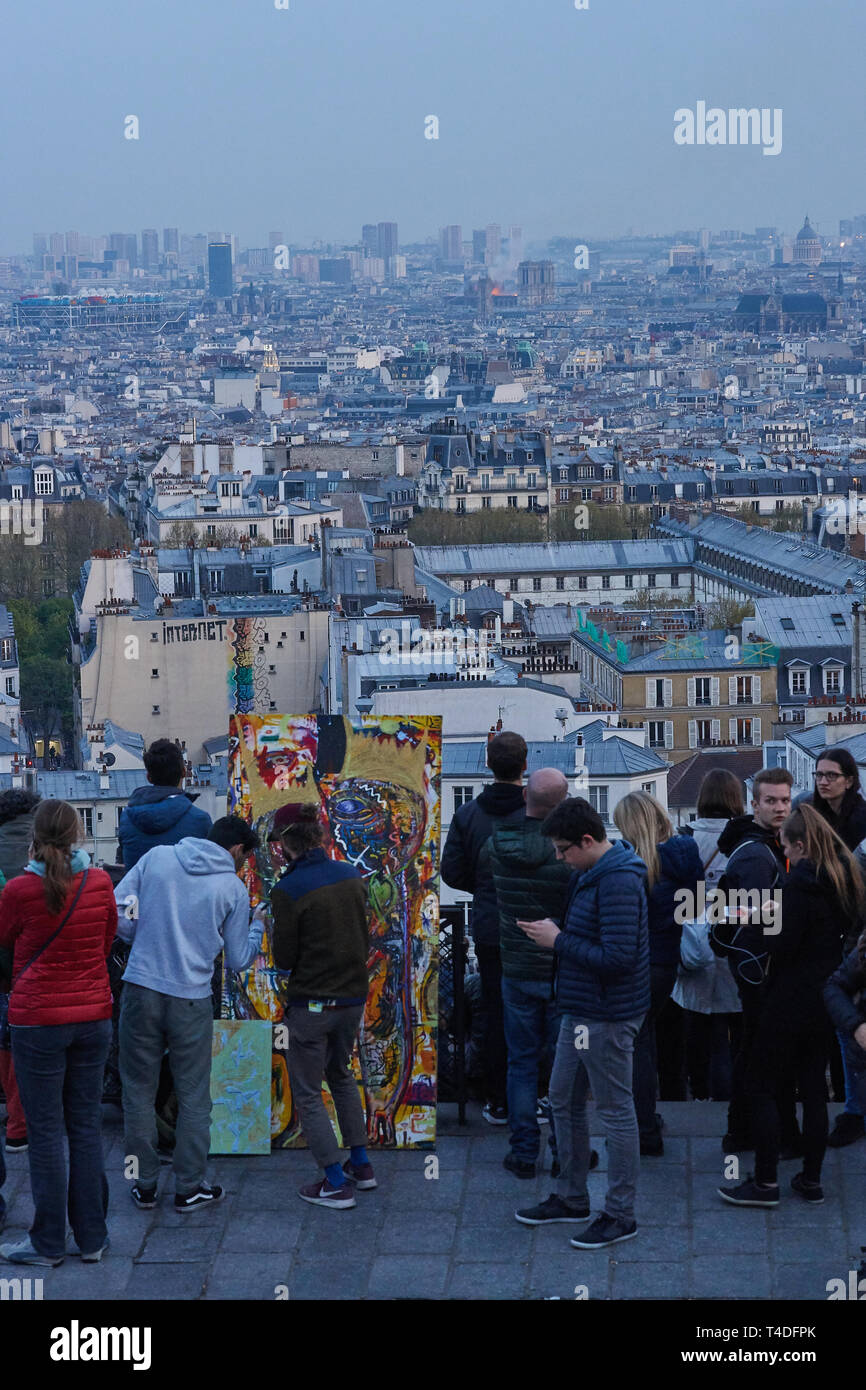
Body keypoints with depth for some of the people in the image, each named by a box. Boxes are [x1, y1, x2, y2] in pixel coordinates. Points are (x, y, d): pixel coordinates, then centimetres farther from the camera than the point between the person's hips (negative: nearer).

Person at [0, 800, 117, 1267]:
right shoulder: (100, 882, -3)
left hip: (38, 1021, -4)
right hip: (93, 1015, 4)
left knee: (45, 1131, 3)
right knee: (86, 1126, 11)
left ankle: (49, 1243, 9)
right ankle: (92, 1238, 16)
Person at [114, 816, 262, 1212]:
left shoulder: (157, 857, 4)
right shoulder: (233, 888, 0)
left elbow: (116, 908, 0)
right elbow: (239, 959, 6)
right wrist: (258, 928, 24)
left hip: (140, 990, 2)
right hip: (191, 1001, -2)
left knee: (139, 1092, 12)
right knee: (193, 1097, 11)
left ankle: (144, 1186, 18)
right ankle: (189, 1188, 17)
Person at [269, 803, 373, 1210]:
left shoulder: (288, 890, -19)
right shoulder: (350, 875, 0)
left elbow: (284, 958, -12)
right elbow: (364, 936, 9)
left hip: (312, 1003, -6)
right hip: (354, 994, 6)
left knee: (307, 1093, 8)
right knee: (341, 1075, 27)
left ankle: (337, 1183, 6)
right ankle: (361, 1165, 28)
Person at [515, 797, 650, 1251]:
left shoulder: (619, 883, -23)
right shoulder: (589, 874, 9)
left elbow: (618, 957, -28)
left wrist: (558, 940, -20)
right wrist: (554, 932, 3)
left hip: (608, 1019, -11)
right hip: (580, 1011, 11)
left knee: (615, 1113, 1)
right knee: (564, 1101, 19)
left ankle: (620, 1214, 11)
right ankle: (571, 1198, 32)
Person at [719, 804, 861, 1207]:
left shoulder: (799, 882, -18)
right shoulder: (845, 879, 7)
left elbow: (783, 945, -21)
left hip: (792, 1000, -8)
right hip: (828, 998, 8)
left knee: (761, 1086, 1)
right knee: (813, 1086, 13)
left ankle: (766, 1183, 1)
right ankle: (811, 1180, 16)